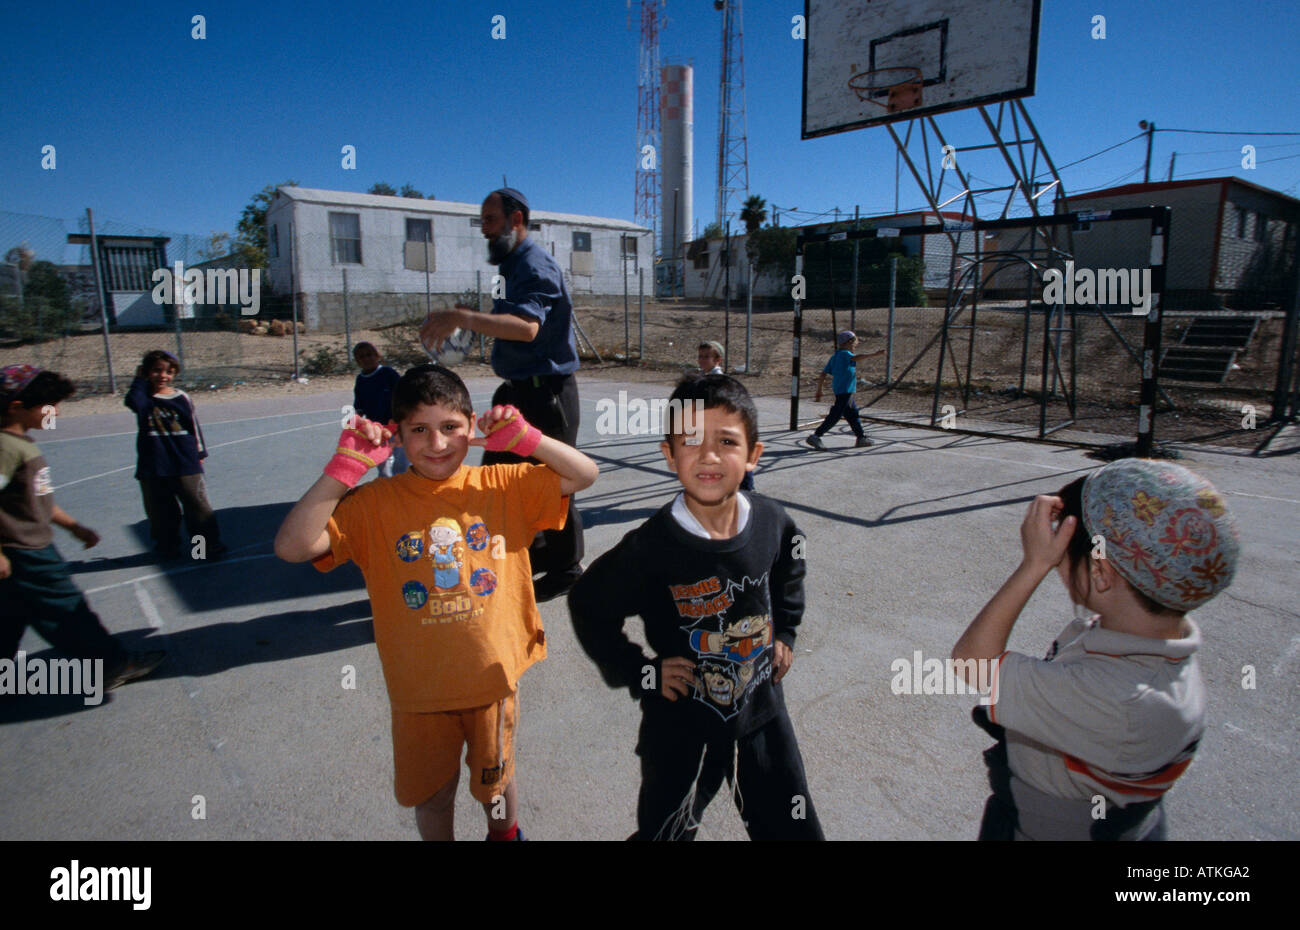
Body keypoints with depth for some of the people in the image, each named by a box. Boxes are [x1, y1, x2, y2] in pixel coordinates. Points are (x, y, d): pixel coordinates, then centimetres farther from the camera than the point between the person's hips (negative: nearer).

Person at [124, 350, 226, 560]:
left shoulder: (182, 397, 3)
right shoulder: (143, 397, 1)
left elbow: (194, 426, 10)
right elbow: (133, 401, -25)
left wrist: (200, 453, 12)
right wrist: (140, 379, -13)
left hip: (186, 466, 0)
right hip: (153, 468, 0)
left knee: (198, 507, 1)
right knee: (161, 512, 11)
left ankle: (208, 544, 11)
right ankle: (167, 545, 28)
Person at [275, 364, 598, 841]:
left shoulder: (502, 486, -7)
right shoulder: (374, 503, -11)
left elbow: (585, 474, -9)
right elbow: (292, 546, -21)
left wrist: (524, 437, -21)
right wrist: (345, 466, -25)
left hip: (492, 674, 1)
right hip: (420, 688, 0)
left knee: (495, 779, 25)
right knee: (430, 793, 21)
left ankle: (505, 833, 56)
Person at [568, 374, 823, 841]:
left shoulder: (773, 523, -10)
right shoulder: (651, 547, -23)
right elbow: (588, 604, -8)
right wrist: (639, 671, -11)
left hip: (763, 714, 4)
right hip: (681, 729, -3)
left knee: (795, 830, 19)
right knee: (666, 833, 15)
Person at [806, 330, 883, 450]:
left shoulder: (834, 357, 15)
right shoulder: (844, 354, -9)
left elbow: (822, 375, 13)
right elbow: (857, 357, -30)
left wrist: (819, 391, 16)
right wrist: (875, 354, -32)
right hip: (845, 390, -10)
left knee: (853, 414, 17)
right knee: (835, 416, -10)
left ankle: (861, 438, 25)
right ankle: (815, 437, -12)